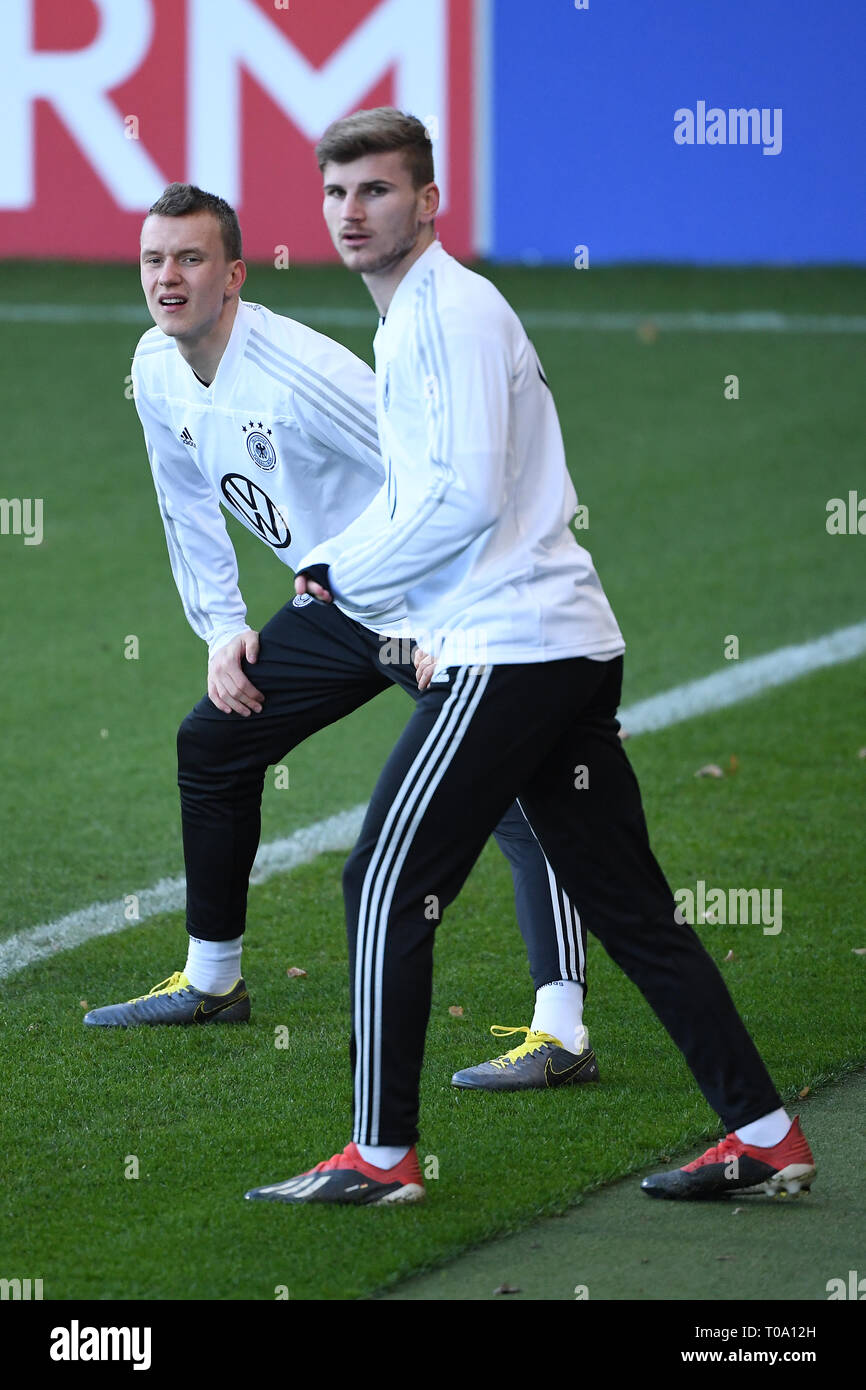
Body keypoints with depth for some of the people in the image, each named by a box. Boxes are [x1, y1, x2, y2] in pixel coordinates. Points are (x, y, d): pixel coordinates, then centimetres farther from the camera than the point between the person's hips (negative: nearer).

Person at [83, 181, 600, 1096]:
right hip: (337, 612, 9)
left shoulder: (296, 370, -26)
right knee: (211, 744, 15)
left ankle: (562, 1034, -29)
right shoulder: (157, 372, 0)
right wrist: (222, 629, 9)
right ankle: (210, 980, 32)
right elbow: (190, 507, 16)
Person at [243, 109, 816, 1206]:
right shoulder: (407, 323, 20)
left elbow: (465, 499, -19)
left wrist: (343, 575, -8)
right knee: (626, 905, 9)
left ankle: (380, 1155, -1)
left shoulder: (453, 311, -11)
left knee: (385, 884, -5)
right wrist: (337, 564, 12)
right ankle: (762, 1137, 10)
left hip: (513, 650, -10)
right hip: (570, 650, 10)